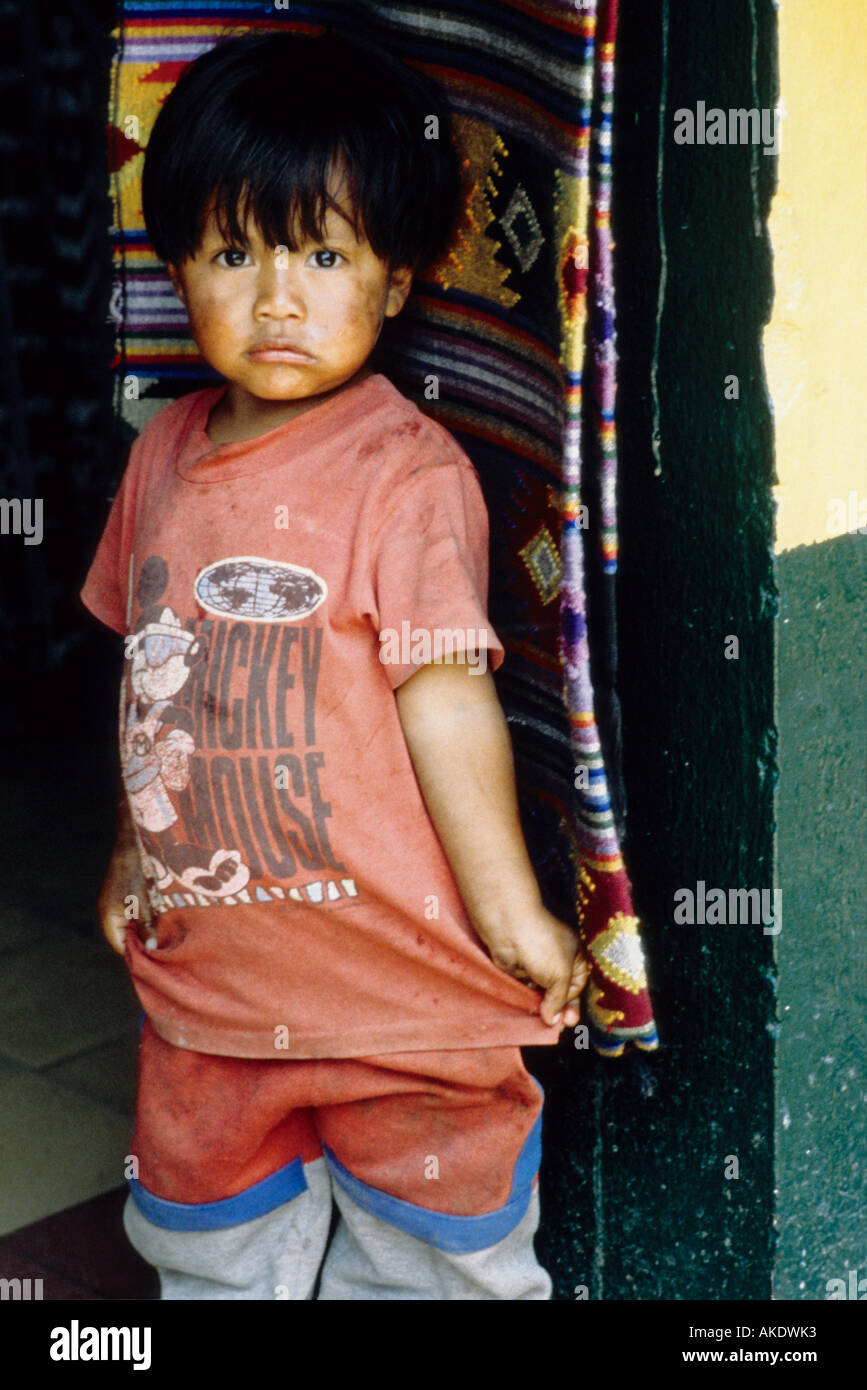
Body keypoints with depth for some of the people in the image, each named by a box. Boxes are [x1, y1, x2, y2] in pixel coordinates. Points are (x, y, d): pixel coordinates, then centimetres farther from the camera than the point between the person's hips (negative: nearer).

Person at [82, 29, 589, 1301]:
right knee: (210, 1243, 24)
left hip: (391, 969, -6)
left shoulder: (405, 473, -17)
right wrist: (135, 855, 19)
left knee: (423, 1257, 14)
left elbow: (446, 692, -20)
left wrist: (512, 911, -16)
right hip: (205, 963, 6)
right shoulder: (166, 455, 2)